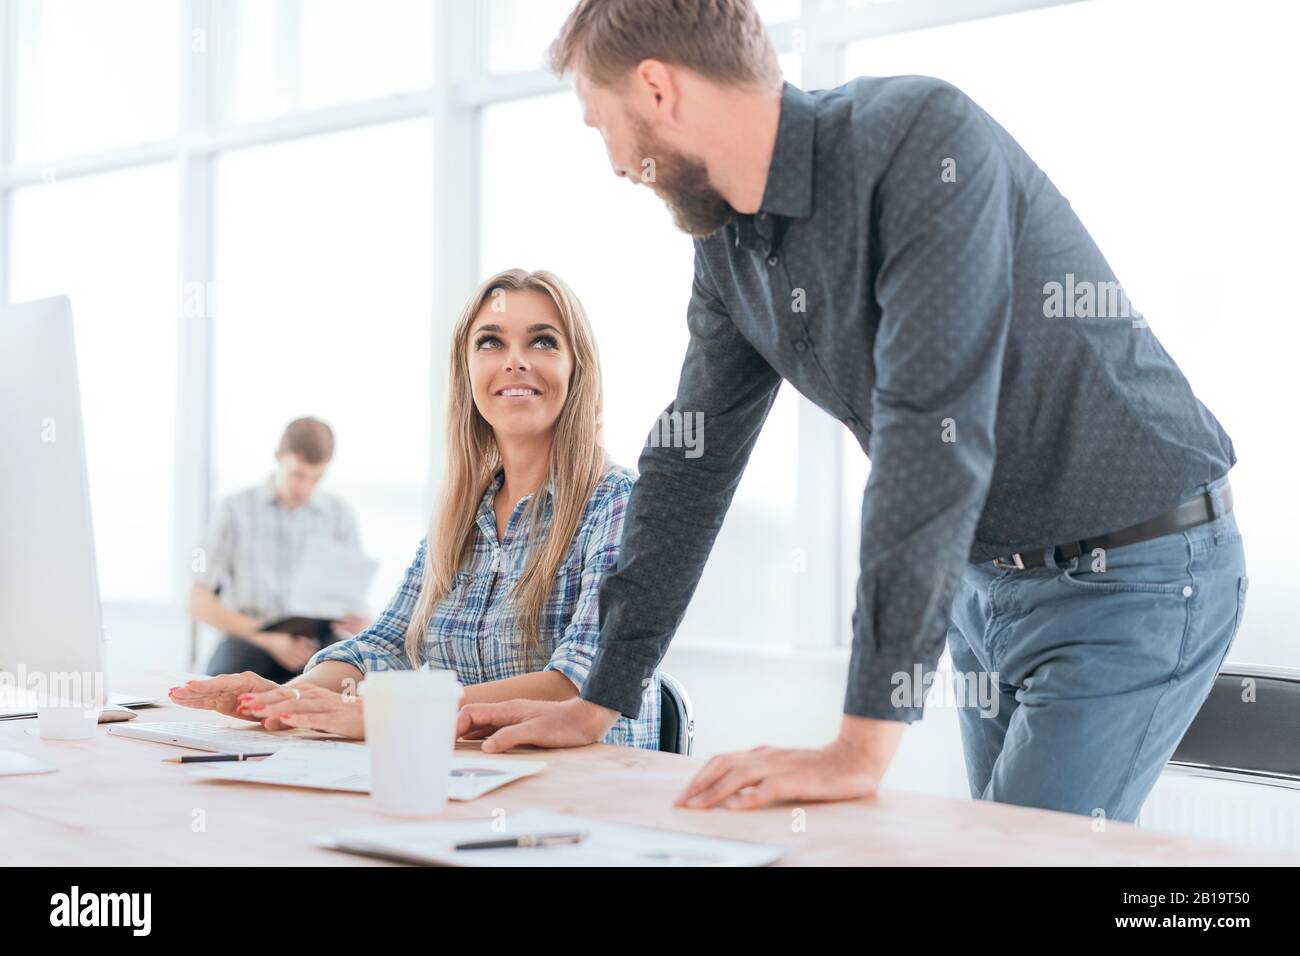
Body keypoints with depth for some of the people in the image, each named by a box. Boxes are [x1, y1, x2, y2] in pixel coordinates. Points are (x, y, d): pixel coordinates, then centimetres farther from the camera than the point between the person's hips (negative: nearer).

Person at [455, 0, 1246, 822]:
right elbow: (690, 465, 9)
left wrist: (864, 746, -35)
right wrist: (597, 704, 8)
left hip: (1134, 573, -8)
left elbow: (932, 432, -33)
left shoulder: (922, 138, -25)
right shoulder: (728, 248, 2)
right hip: (989, 582, 8)